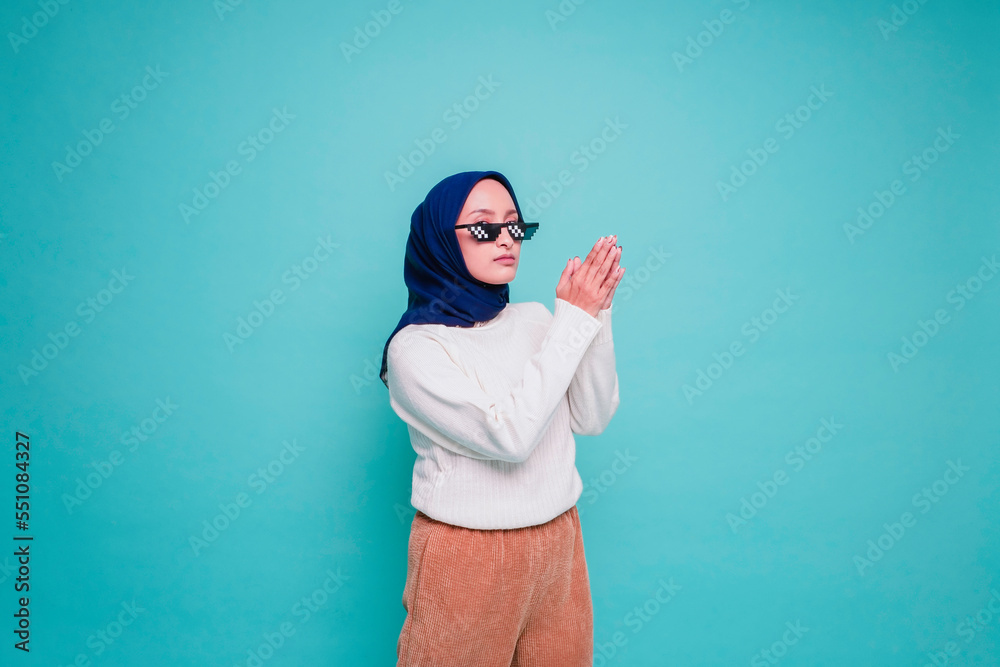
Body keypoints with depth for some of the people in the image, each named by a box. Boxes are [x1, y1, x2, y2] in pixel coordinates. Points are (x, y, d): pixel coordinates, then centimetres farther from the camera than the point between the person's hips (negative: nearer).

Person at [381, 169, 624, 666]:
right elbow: (509, 434, -23)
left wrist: (597, 314, -14)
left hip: (558, 541, 5)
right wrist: (573, 318, -20)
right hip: (467, 556, -5)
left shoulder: (535, 318, 2)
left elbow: (592, 418, -3)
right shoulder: (415, 347, -14)